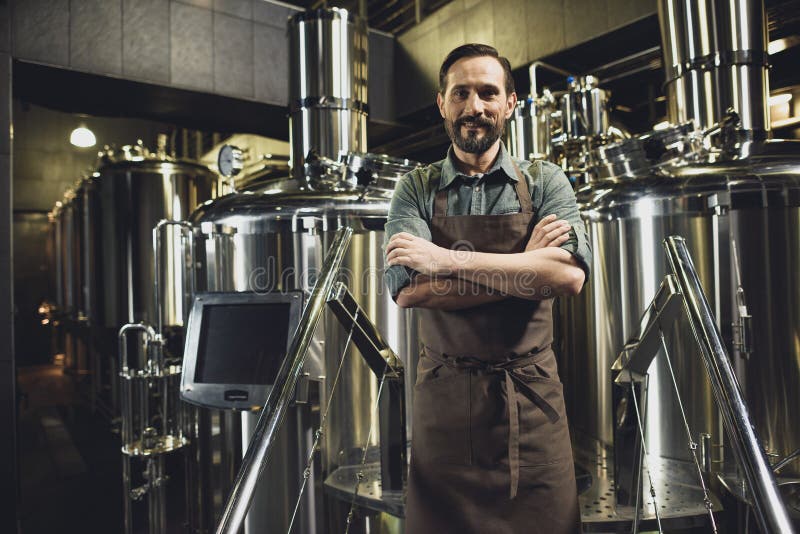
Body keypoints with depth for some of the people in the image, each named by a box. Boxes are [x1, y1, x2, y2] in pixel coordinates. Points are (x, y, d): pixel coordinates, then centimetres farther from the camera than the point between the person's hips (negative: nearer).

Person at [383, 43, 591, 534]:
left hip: (532, 399, 1)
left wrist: (448, 259, -18)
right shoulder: (416, 190, 3)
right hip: (444, 400, 0)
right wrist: (525, 268, -15)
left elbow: (570, 275, -16)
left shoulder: (545, 183, 3)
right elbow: (407, 289, -13)